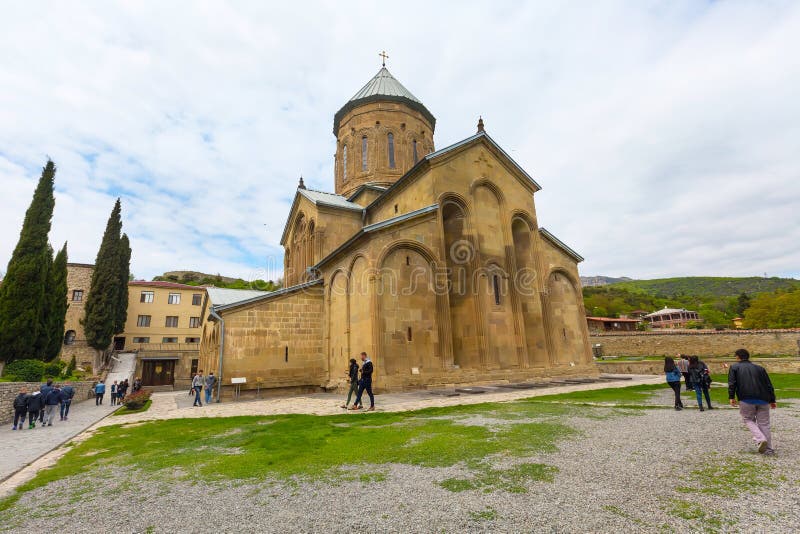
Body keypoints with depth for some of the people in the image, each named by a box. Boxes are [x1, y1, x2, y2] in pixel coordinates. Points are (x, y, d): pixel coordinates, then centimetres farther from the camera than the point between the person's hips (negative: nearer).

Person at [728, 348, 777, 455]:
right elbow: (769, 385, 14)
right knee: (764, 423, 10)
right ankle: (768, 449, 10)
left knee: (748, 420, 12)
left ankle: (760, 439, -9)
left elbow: (731, 383, -4)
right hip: (763, 400, 4)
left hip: (746, 400, -4)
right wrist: (772, 400, 19)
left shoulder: (734, 367, 7)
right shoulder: (759, 368, 17)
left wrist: (731, 397, -1)